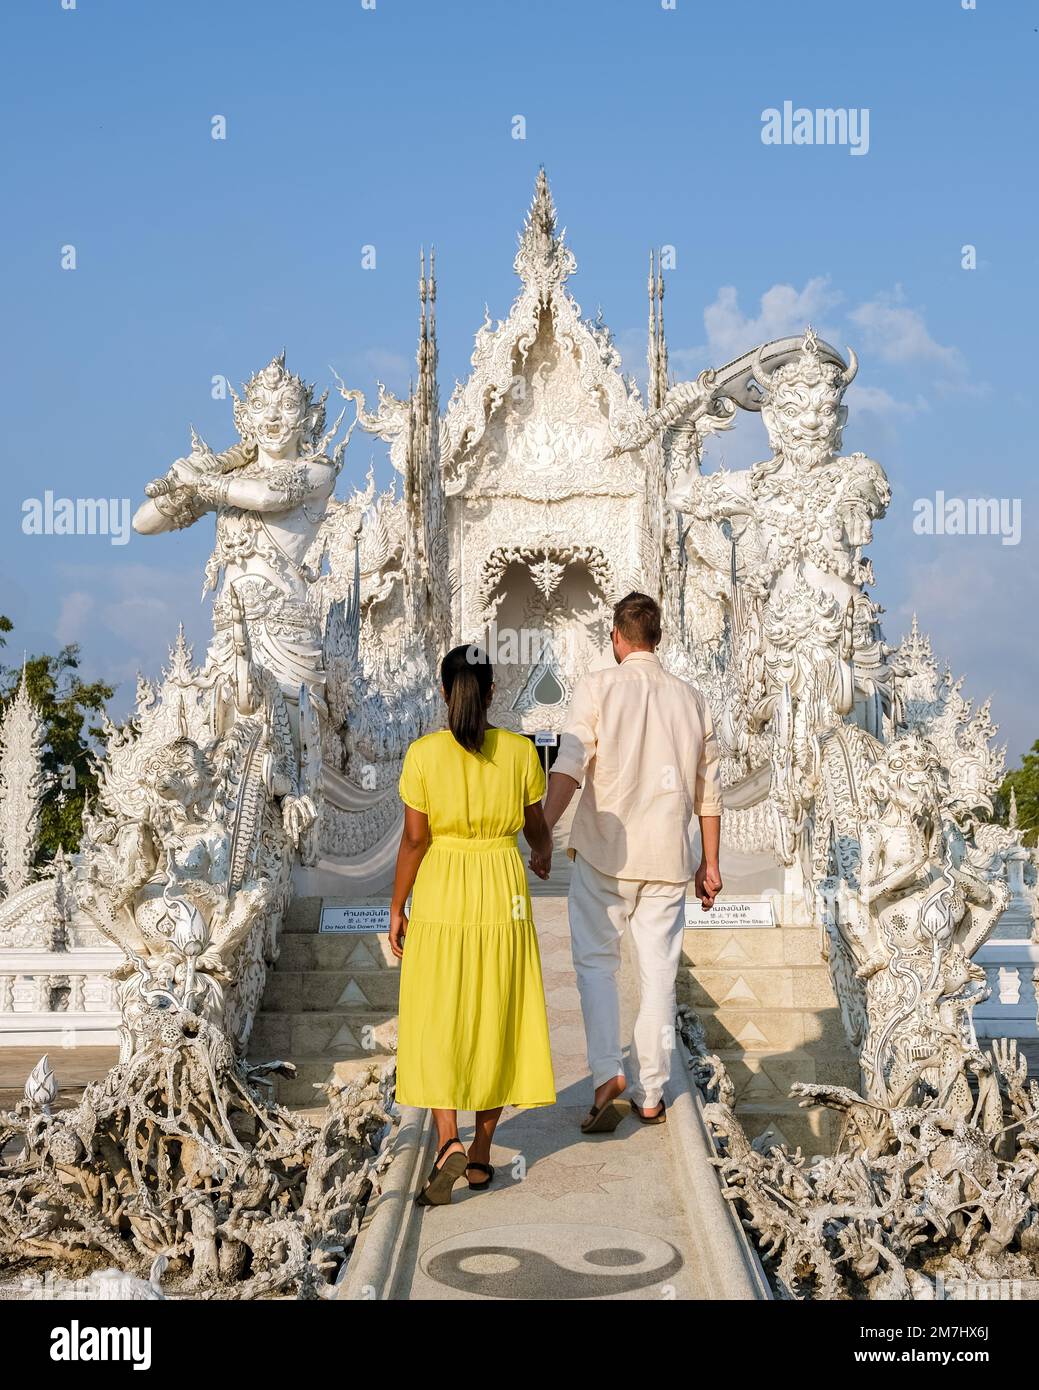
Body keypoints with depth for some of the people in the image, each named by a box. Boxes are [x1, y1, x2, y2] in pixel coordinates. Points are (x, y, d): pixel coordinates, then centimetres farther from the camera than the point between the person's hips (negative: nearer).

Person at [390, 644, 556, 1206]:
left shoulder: (423, 754, -9)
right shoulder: (520, 751, -4)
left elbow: (414, 840, -7)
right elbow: (536, 828, 7)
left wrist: (397, 908, 4)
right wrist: (544, 856, 30)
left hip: (440, 896, -1)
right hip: (503, 896, 2)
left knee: (436, 1023, 9)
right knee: (495, 1022, 11)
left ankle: (449, 1142, -8)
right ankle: (481, 1154, 18)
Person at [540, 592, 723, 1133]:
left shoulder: (598, 686, -4)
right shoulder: (692, 699, 8)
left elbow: (570, 764, -16)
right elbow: (709, 791, 10)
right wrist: (710, 863, 18)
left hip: (603, 851, -3)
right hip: (667, 856, 3)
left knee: (595, 962, 9)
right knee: (658, 973, 9)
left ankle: (607, 1073, -7)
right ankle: (650, 1094, 16)